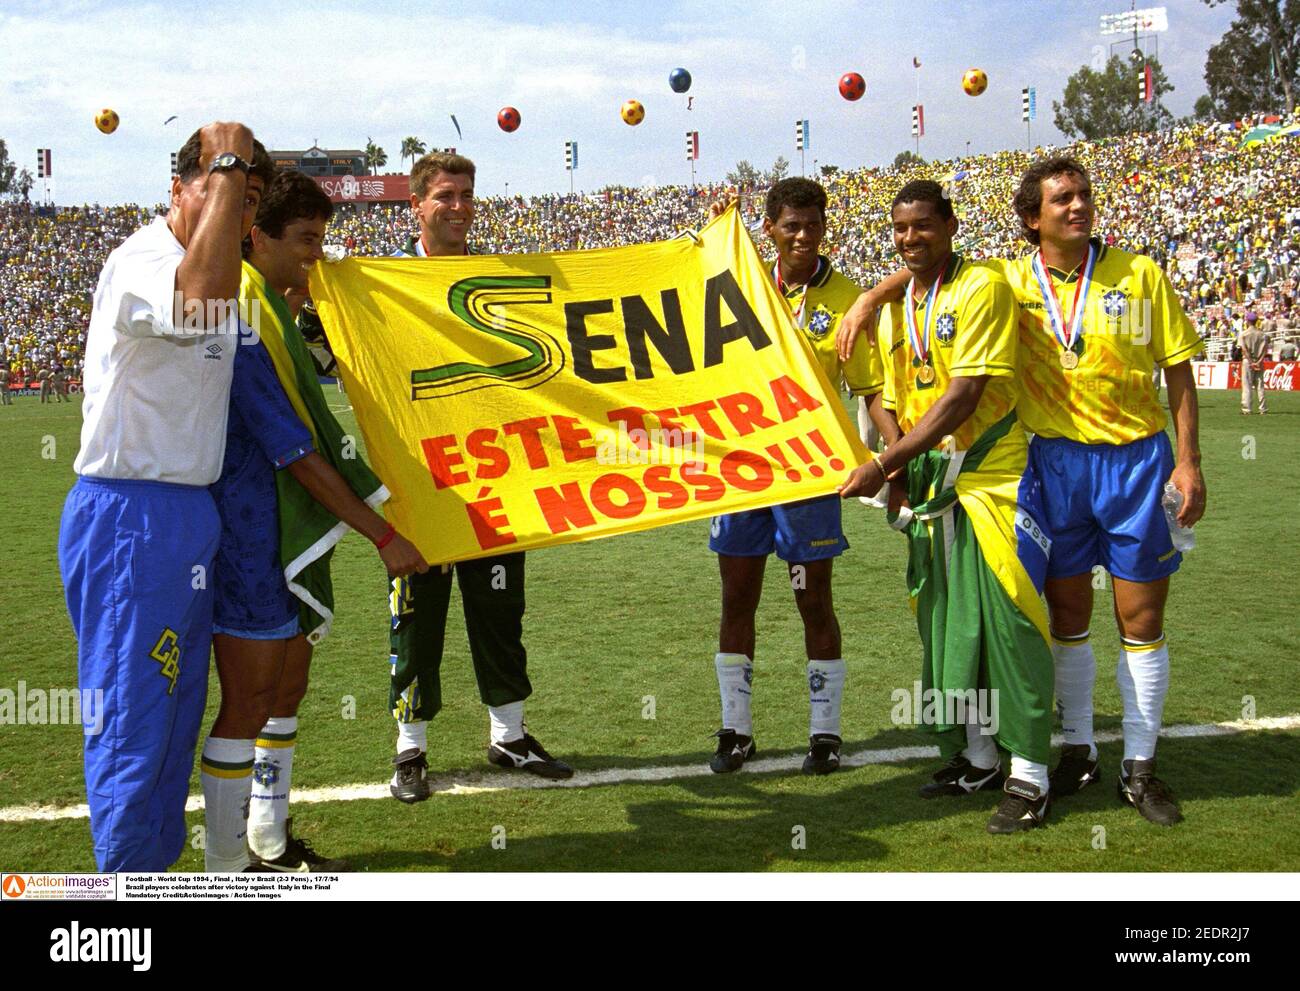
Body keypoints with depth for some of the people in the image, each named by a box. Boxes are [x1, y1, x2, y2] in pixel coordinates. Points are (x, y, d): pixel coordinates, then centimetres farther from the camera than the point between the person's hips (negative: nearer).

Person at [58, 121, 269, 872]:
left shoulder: (226, 268, 13)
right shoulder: (140, 262, -18)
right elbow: (198, 300, -41)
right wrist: (227, 167, -32)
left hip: (187, 512, 10)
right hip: (131, 517, -10)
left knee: (177, 712, 18)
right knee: (132, 719, -2)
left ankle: (159, 863, 31)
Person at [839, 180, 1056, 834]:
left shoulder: (981, 287, -10)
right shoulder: (893, 310, 13)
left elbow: (964, 393, -19)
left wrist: (883, 464, -20)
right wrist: (898, 470, 0)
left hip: (992, 479, -7)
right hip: (929, 484, 7)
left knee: (1006, 621, -7)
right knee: (945, 625, 10)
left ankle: (1028, 775, 2)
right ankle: (976, 758, 23)